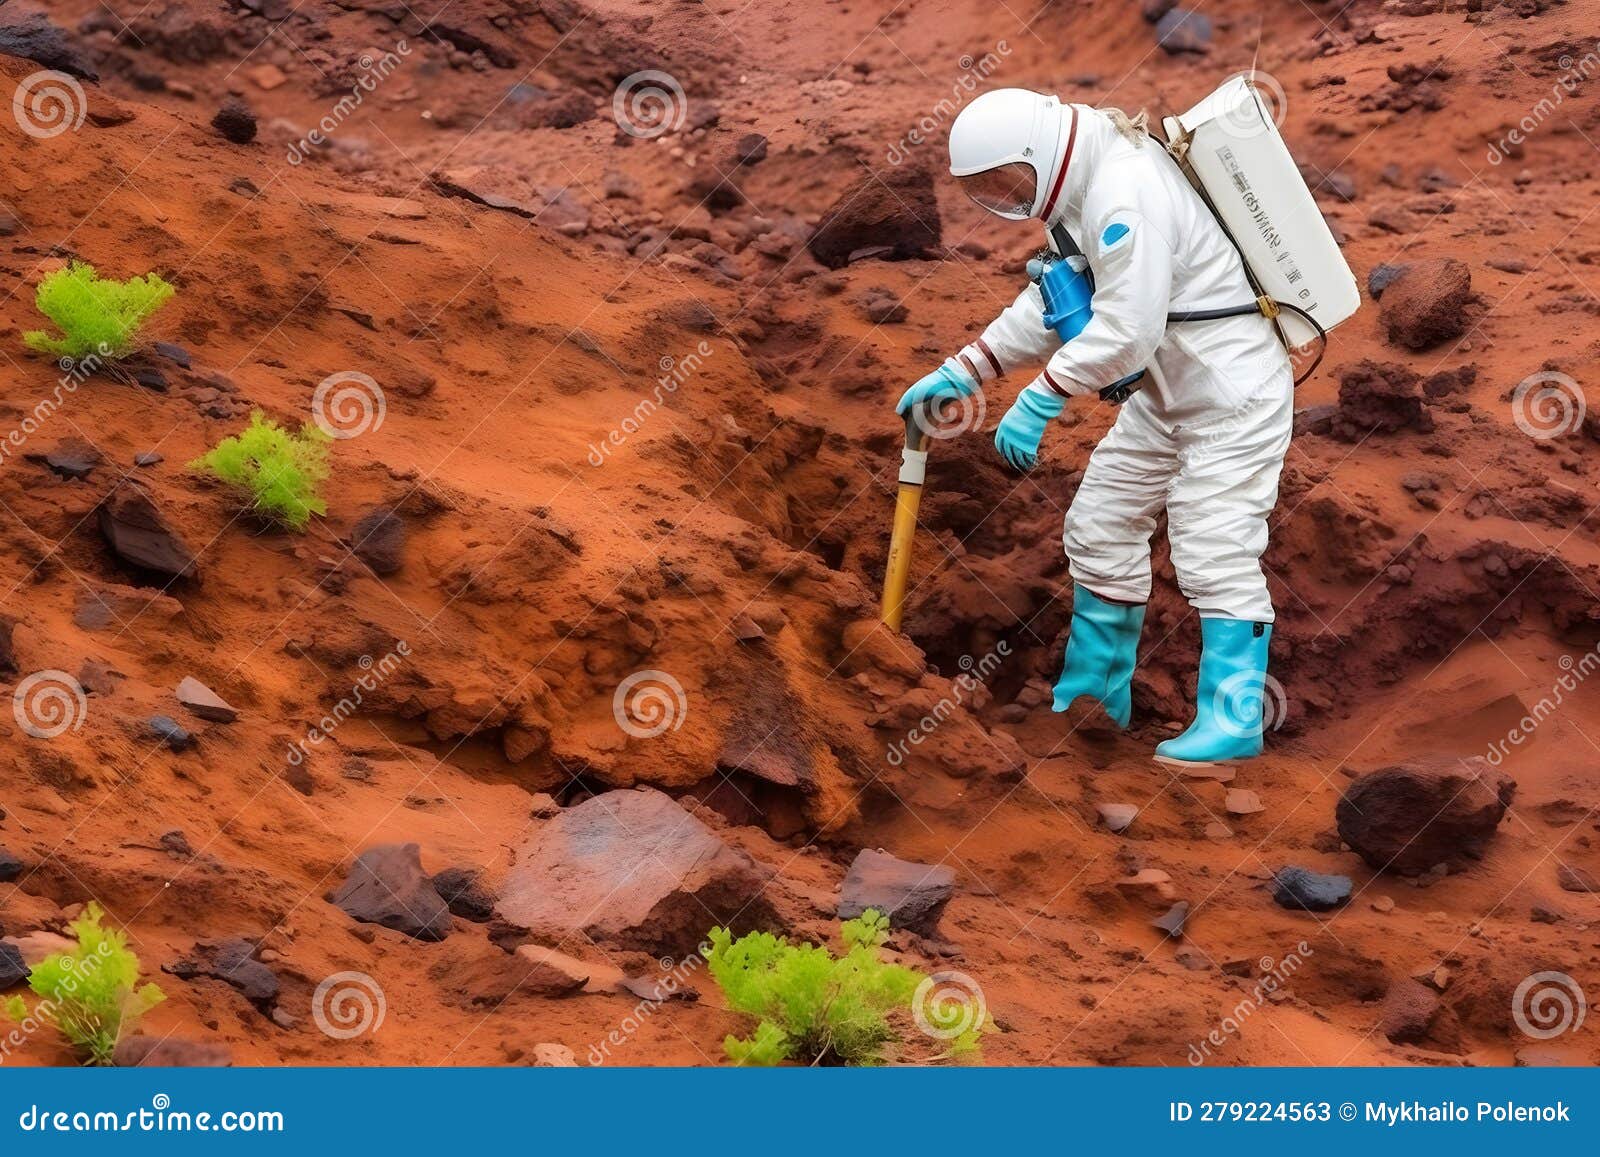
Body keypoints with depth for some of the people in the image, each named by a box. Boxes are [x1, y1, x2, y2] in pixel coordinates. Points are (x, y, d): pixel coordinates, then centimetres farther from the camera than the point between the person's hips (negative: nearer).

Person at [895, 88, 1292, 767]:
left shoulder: (1126, 193, -27)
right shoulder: (1080, 188, 6)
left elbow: (1127, 329, -31)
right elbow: (1051, 306, 15)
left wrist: (1038, 403, -28)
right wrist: (964, 372, 9)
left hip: (1231, 393, -11)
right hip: (1164, 396, 11)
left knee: (1213, 551, -13)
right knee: (1100, 531, 14)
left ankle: (1233, 720, -9)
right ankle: (1095, 695, 25)